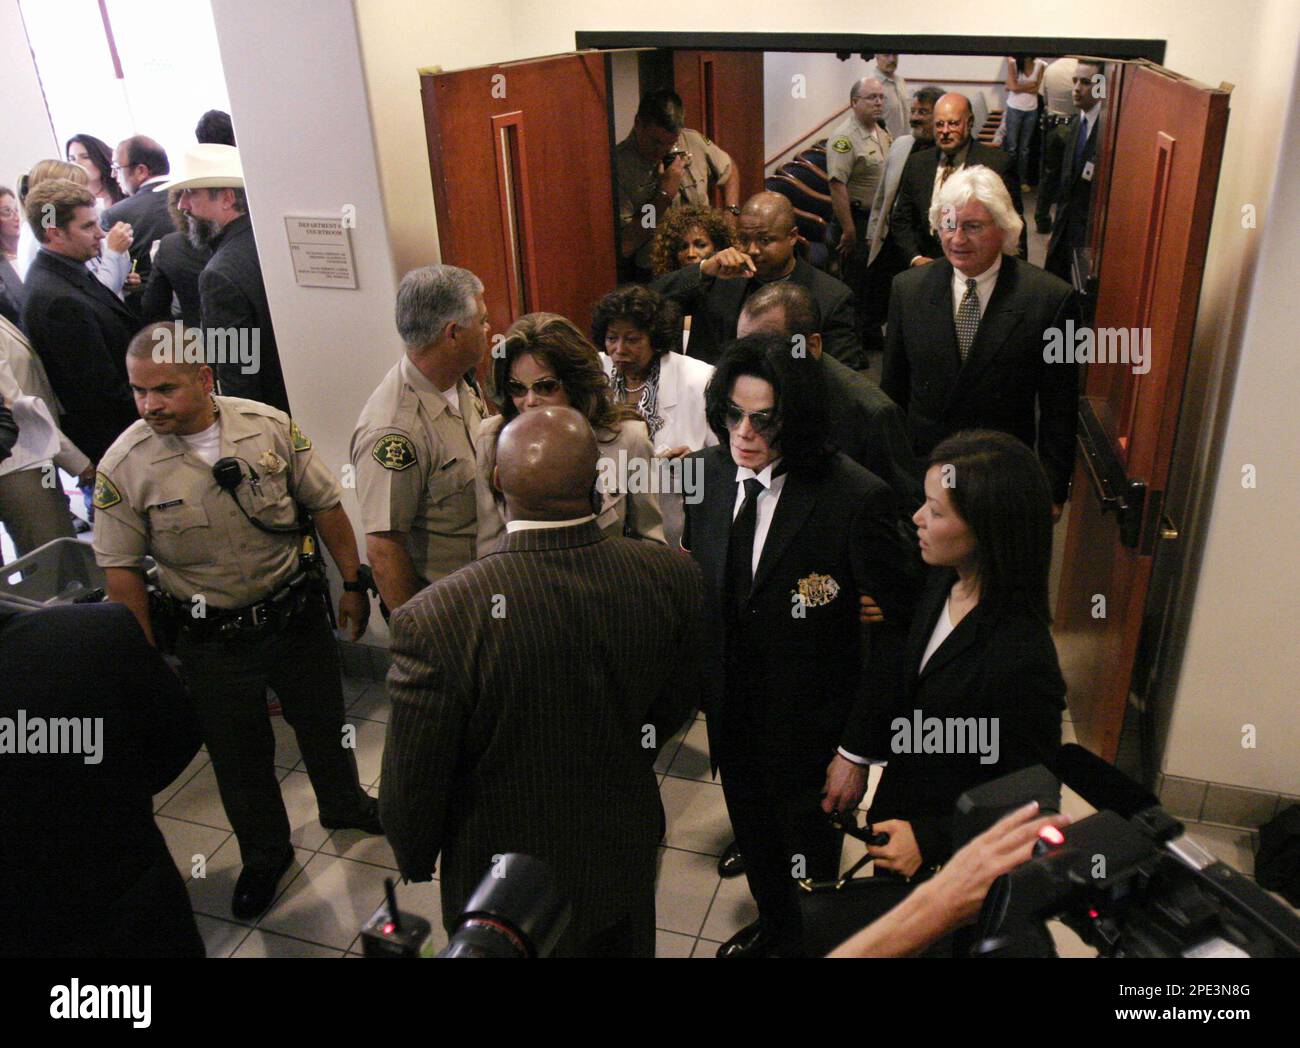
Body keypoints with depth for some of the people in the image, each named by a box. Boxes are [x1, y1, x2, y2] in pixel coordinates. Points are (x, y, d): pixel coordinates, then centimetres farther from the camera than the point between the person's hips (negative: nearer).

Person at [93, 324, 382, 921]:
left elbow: (325, 507, -2)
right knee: (239, 756, 16)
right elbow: (121, 570, -8)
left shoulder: (269, 426, -12)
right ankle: (264, 856, 41)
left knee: (324, 721, 21)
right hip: (212, 641, -1)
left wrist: (352, 585, 2)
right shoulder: (124, 465, -15)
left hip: (296, 615, 2)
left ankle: (344, 805, 51)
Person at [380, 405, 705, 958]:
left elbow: (410, 789, -21)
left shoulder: (435, 620, -34)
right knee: (623, 944, 31)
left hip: (500, 873, -2)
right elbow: (673, 707, -3)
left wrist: (416, 860, 1)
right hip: (626, 852, 3)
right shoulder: (674, 576, -22)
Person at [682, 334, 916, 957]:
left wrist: (858, 750, -17)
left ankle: (804, 939, 52)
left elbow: (890, 634, -20)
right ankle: (772, 924, 59)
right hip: (730, 712, 5)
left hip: (811, 727, -5)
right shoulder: (708, 472, -10)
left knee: (807, 856, 20)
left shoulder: (858, 499, -27)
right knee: (753, 836, 29)